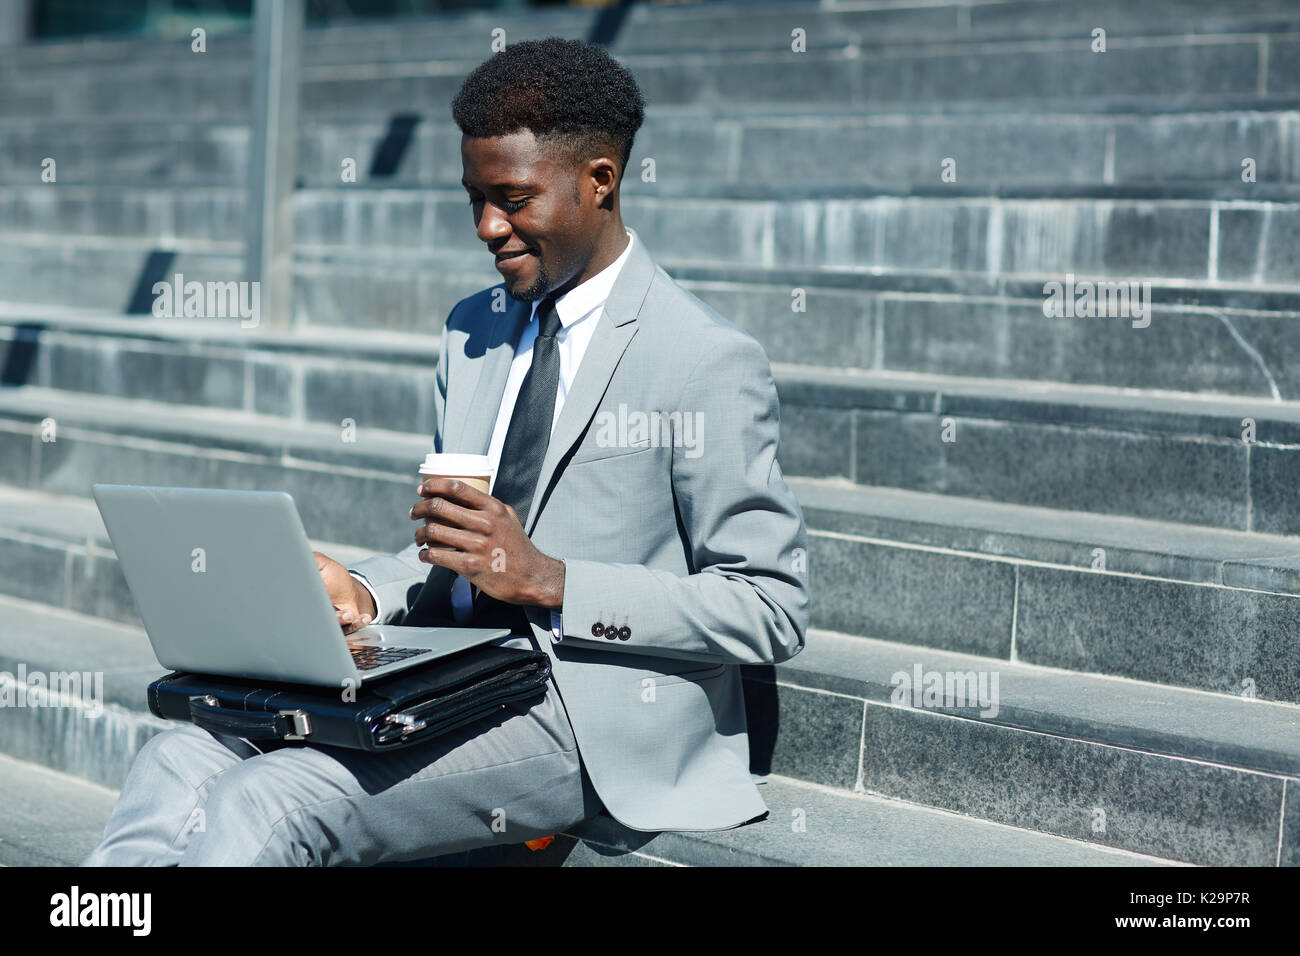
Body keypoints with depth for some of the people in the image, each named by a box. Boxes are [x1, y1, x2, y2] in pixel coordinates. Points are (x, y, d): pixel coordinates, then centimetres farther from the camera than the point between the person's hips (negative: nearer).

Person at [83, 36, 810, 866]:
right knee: (182, 762, -15)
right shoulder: (474, 329, 16)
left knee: (268, 803, -25)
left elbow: (773, 609, -11)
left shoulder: (709, 363, -8)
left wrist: (550, 581, -19)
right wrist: (366, 594, -1)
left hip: (595, 719, -7)